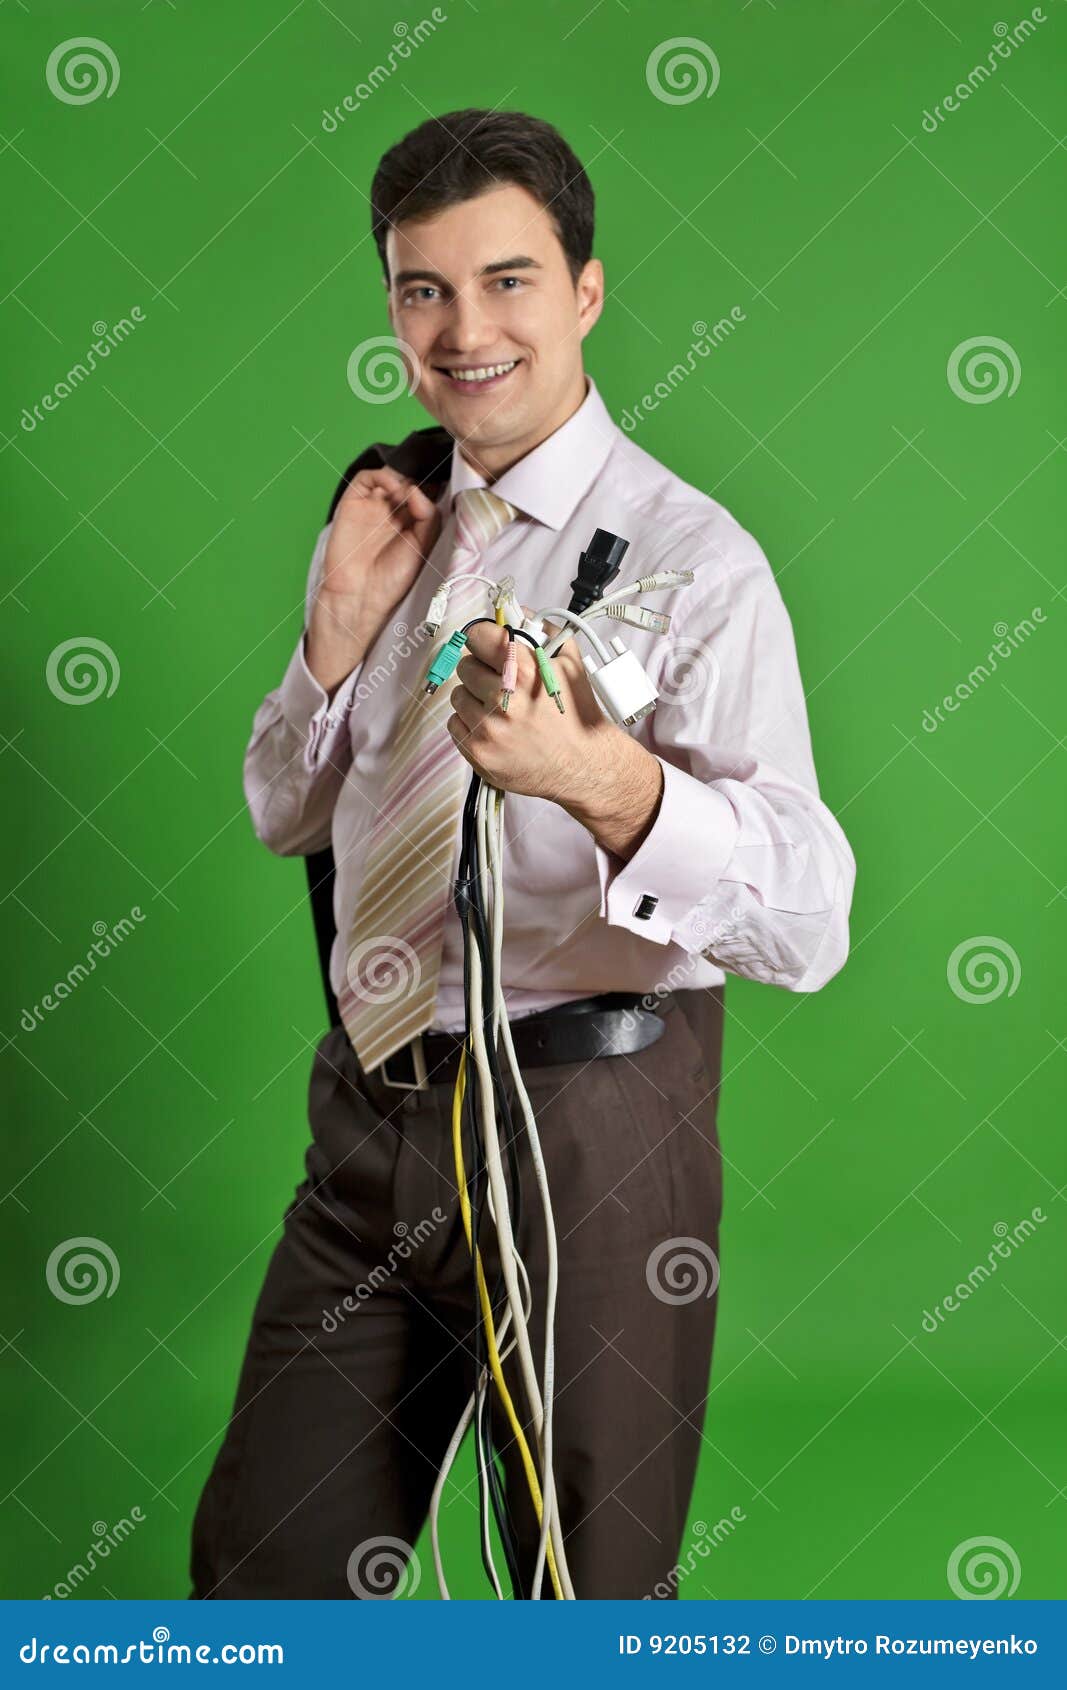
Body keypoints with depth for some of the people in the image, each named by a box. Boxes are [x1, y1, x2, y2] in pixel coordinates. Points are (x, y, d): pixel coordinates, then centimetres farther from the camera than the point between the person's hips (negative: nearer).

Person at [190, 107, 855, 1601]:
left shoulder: (690, 558, -13)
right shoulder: (390, 530, 8)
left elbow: (809, 926, -23)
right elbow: (283, 816, 18)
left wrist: (612, 785, -43)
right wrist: (337, 635, -1)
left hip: (587, 1132, -6)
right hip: (374, 1107, 6)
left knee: (591, 1594, 10)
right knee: (264, 1566, 15)